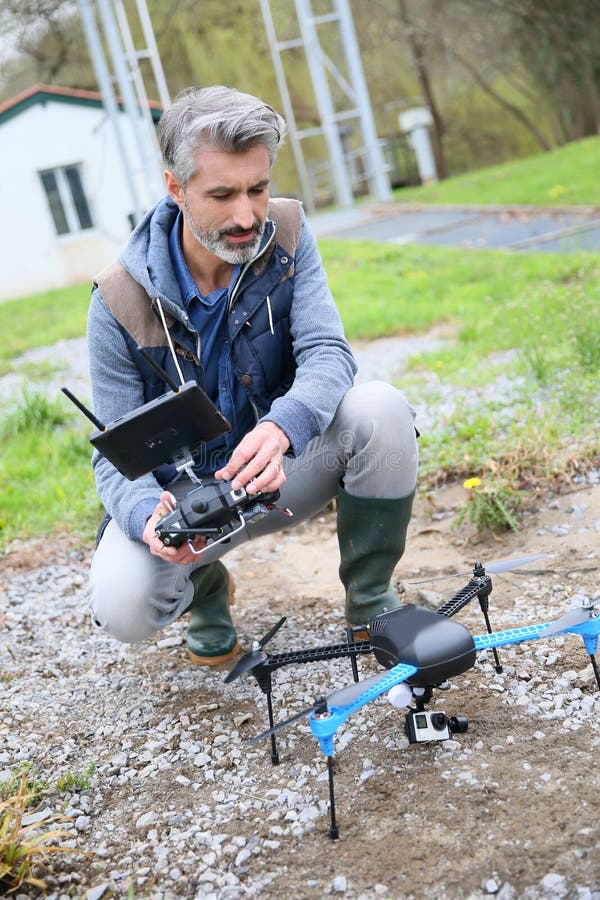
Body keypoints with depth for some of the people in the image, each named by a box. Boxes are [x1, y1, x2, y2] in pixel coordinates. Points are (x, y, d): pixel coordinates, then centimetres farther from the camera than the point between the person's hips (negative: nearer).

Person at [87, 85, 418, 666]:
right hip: (183, 492, -1)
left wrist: (281, 426, -44)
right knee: (121, 606, -29)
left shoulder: (285, 233, -11)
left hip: (285, 466, 2)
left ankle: (371, 603, -5)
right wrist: (146, 514, -38)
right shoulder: (121, 301, -17)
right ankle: (205, 587, 12)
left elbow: (328, 354, -21)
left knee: (381, 409, -28)